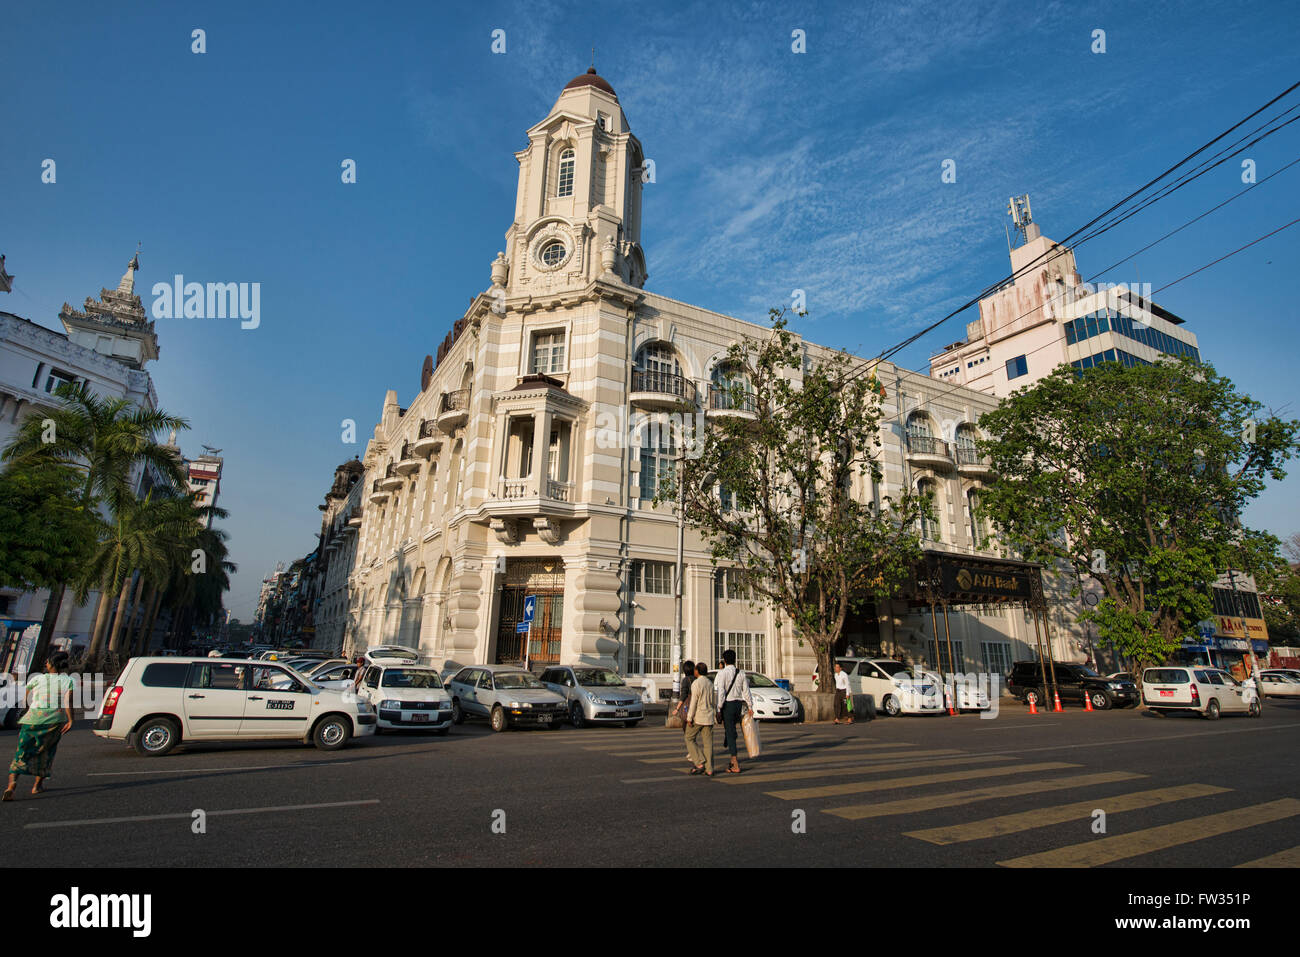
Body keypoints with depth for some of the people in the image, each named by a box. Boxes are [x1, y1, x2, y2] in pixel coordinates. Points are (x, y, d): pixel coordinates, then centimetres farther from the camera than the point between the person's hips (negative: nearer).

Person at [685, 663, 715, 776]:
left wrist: (689, 718, -13)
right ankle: (709, 769, 5)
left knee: (689, 739, 9)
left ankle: (699, 763, -1)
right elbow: (713, 702, 13)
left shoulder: (696, 683, -11)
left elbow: (694, 701, -15)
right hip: (709, 717, 6)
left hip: (697, 717, -6)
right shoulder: (710, 683, 10)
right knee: (708, 743, 6)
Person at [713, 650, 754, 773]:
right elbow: (746, 691, 8)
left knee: (730, 733, -2)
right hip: (739, 704, 6)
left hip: (728, 704, -6)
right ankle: (733, 758, 29)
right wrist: (750, 707, 15)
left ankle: (735, 765, -1)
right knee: (731, 731, 24)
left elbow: (720, 692, -17)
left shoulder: (722, 673, -11)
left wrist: (719, 709, -12)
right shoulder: (741, 673, 5)